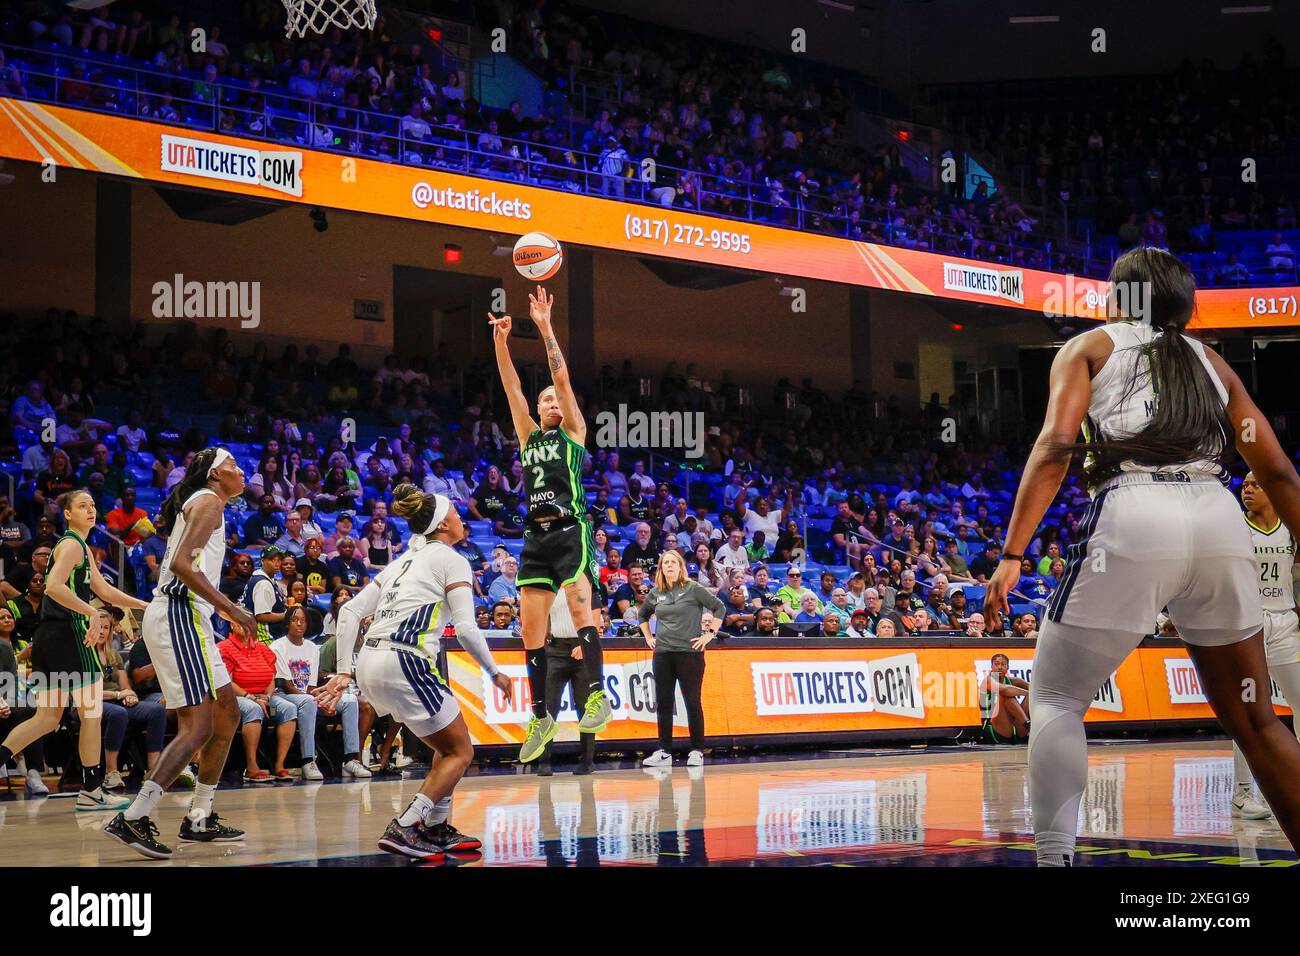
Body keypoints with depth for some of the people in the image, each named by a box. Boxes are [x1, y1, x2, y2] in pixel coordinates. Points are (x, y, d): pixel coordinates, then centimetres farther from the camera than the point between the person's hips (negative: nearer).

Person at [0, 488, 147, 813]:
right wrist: (91, 612, -23)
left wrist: (145, 606, 24)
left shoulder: (81, 547, 22)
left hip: (49, 636, 9)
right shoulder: (72, 545, -9)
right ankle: (91, 792, 6)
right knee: (92, 713, 0)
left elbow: (105, 591, 27)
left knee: (47, 718, 9)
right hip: (70, 633, -9)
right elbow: (54, 586, -24)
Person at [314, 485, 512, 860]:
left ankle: (437, 830, 22)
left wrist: (343, 672, 13)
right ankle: (403, 829, -9)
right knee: (460, 752, 4)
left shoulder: (405, 560, 23)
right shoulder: (451, 560, 2)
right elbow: (466, 628, -7)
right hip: (404, 661, -8)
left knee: (448, 746, 22)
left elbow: (350, 611, 16)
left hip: (369, 663, 8)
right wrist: (495, 673, 6)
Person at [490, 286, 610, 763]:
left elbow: (562, 377, 0)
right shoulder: (529, 436, 20)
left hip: (571, 530, -5)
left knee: (579, 603, -23)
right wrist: (501, 341, 2)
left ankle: (598, 693, -26)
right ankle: (541, 717, 7)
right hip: (536, 536, 5)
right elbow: (512, 388, 12)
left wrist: (545, 327, -4)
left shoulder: (574, 432, 9)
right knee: (531, 626, 1)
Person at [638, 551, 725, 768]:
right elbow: (642, 614, 28)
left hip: (690, 652, -4)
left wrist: (710, 633, -6)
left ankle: (697, 751, 7)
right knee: (663, 703, 5)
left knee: (692, 702, 0)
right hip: (662, 653, 4)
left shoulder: (693, 589, -3)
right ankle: (664, 751, 12)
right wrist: (648, 637, 17)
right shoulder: (655, 593, 10)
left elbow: (719, 607, -2)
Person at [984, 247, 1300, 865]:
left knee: (1056, 700, 9)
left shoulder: (1090, 347, 16)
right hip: (1220, 522, 4)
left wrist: (1012, 555, -7)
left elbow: (1055, 446, -2)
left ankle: (1054, 860, -7)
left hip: (1133, 518, -3)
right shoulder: (1210, 361, 26)